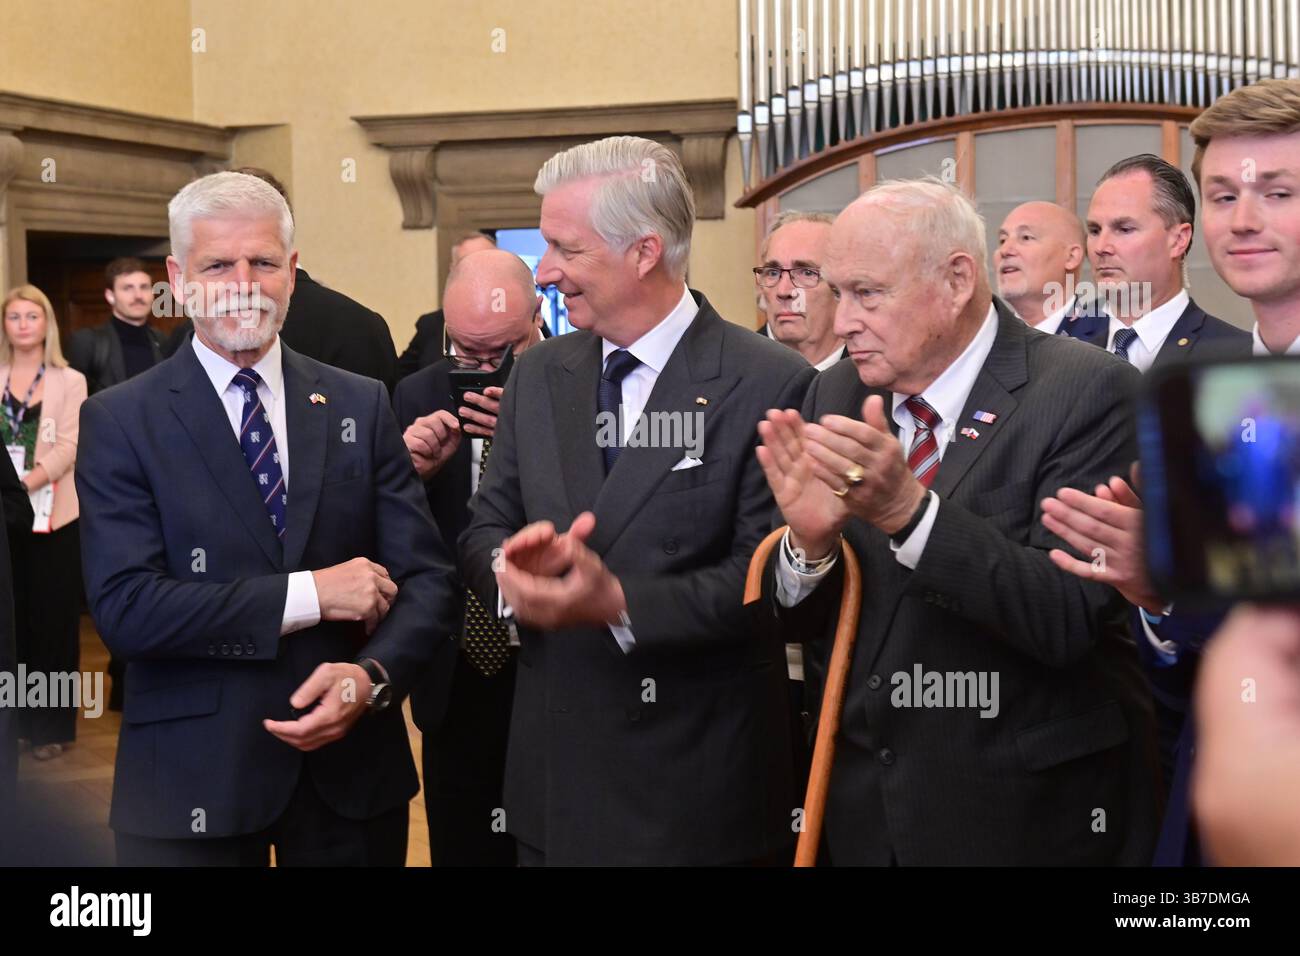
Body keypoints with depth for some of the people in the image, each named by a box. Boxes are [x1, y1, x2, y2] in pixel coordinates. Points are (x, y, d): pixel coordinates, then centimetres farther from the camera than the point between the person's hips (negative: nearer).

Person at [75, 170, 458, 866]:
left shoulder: (361, 406, 5)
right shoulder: (119, 422, -3)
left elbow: (426, 579, 0)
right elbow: (123, 606, -14)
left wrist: (372, 677, -19)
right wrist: (308, 594, -18)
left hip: (353, 766, 3)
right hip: (193, 782, -2)